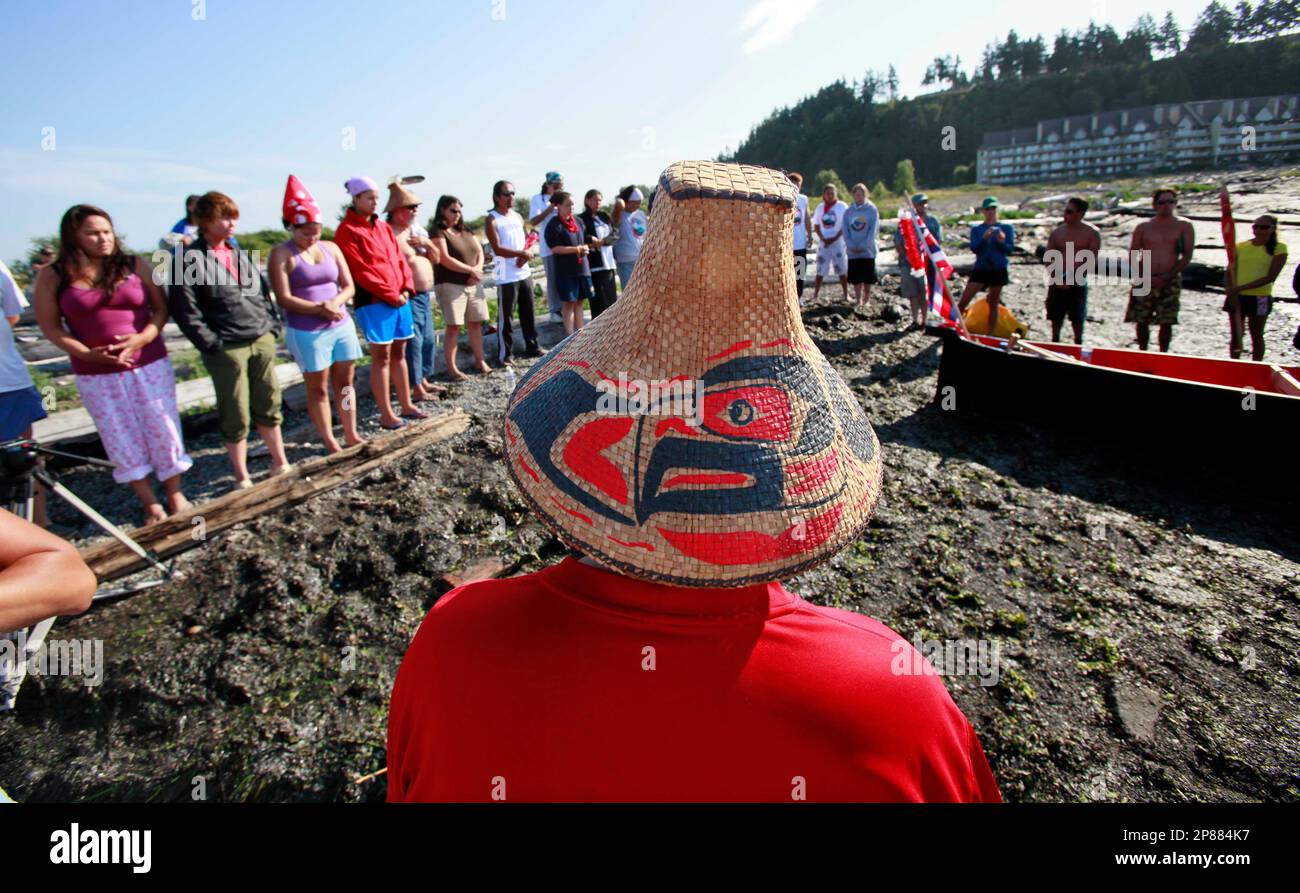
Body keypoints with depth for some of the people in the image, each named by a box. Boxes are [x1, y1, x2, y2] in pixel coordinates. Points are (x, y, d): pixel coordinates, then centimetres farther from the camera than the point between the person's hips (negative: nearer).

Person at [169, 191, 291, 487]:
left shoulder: (239, 254, 13)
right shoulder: (190, 259, -7)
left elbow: (263, 290, 19)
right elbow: (184, 310, -10)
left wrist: (272, 325, 8)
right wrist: (211, 344, -12)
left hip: (262, 340, 6)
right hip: (227, 349, -5)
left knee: (269, 406, 14)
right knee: (237, 417, 4)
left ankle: (280, 462, 29)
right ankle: (242, 478, 18)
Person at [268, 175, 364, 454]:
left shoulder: (331, 248, 8)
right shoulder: (282, 253, -6)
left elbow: (348, 287, 8)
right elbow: (284, 299, -12)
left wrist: (336, 302, -13)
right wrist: (320, 309, -18)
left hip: (342, 326, 5)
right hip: (306, 332, -4)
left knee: (345, 383, 10)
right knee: (318, 388, 4)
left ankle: (351, 436, 20)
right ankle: (330, 442, 12)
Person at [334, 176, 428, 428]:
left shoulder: (383, 227, 16)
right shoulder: (347, 231, -6)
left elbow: (399, 258, 14)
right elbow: (360, 271, -12)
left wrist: (406, 288, -3)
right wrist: (391, 295, -14)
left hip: (400, 298, 7)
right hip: (373, 302, -7)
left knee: (399, 352, 12)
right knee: (381, 356, -3)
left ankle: (406, 405, 21)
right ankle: (386, 414, 3)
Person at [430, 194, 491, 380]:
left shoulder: (465, 231, 16)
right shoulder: (438, 232, -6)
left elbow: (479, 251, 12)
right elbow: (445, 259, -16)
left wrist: (478, 269, -9)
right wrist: (471, 270, -13)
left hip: (472, 284, 7)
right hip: (450, 285, -7)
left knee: (476, 324, 9)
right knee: (454, 326, -8)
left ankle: (480, 361, 19)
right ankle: (451, 368, -4)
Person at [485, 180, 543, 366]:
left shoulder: (517, 216, 14)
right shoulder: (492, 220, -7)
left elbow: (527, 241, 15)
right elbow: (497, 249, -15)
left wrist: (527, 255, -7)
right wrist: (522, 253, -16)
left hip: (525, 272, 7)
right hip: (506, 277, -6)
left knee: (528, 313, 13)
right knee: (505, 317, -4)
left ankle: (532, 347, 25)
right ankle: (504, 355, 2)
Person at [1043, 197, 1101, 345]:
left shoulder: (1092, 233, -4)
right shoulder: (1057, 232, 5)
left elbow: (1092, 261, -8)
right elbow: (1049, 258, 5)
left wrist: (1072, 279, -17)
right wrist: (1058, 277, -9)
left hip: (1078, 284, -2)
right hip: (1057, 283, 3)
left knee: (1077, 318, 7)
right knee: (1056, 316, 8)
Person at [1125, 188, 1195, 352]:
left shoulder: (1184, 226, 6)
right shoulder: (1143, 227, 9)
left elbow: (1187, 256, 0)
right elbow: (1132, 255, 6)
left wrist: (1166, 277, -12)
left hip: (1170, 282, -1)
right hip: (1144, 281, 1)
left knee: (1166, 322, 0)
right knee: (1141, 321, 2)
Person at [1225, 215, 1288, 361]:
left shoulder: (1279, 248, -2)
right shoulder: (1240, 246, 6)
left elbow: (1270, 277, -11)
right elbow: (1230, 272, 6)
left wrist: (1241, 288, -19)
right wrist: (1231, 292, -11)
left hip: (1260, 298, -3)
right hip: (1236, 297, 3)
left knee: (1256, 336, 7)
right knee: (1235, 335, 7)